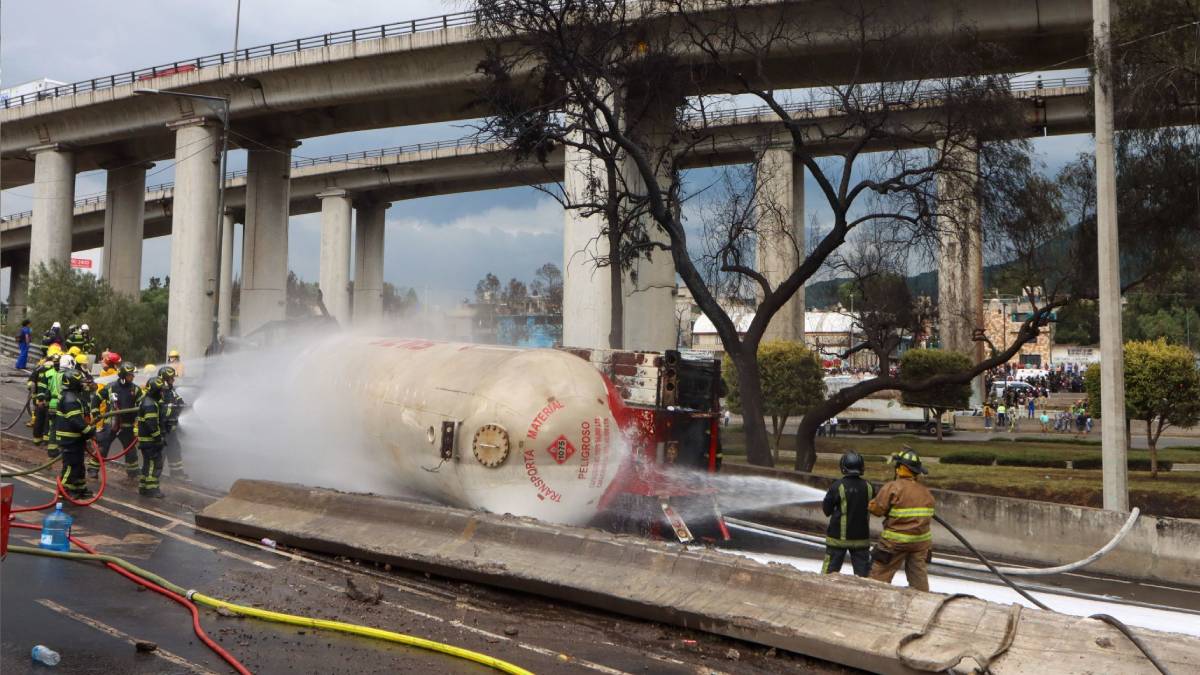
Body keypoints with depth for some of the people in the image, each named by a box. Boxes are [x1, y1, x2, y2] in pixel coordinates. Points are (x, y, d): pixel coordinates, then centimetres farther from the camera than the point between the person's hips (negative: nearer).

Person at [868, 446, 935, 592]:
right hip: (921, 542, 6)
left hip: (895, 542, -6)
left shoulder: (893, 488, -16)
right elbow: (928, 516, 11)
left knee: (880, 575, 4)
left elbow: (875, 508, -12)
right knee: (919, 577, 14)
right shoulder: (926, 492, 5)